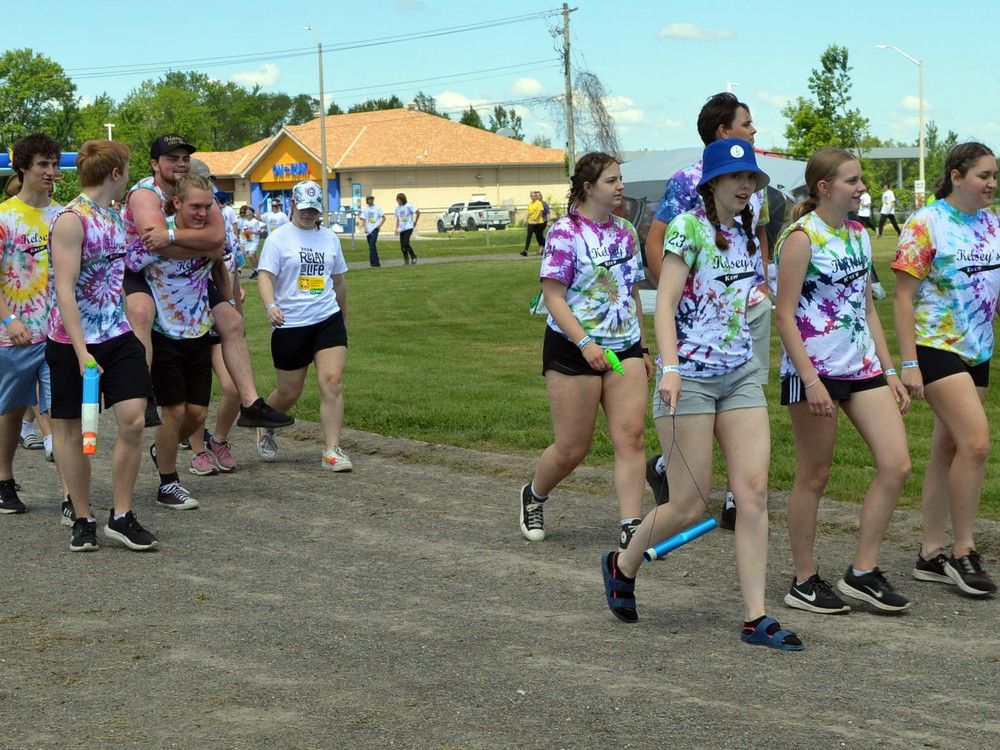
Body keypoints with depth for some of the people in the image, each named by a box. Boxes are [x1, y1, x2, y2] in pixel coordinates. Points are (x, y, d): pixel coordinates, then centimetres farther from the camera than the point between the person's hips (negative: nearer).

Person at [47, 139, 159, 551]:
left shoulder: (113, 216, 11)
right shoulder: (71, 219, -14)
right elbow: (65, 290, -20)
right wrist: (82, 352, -24)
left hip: (118, 335, 7)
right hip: (74, 339, -7)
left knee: (133, 421, -4)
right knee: (73, 428, 5)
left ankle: (121, 517, 6)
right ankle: (82, 519, 17)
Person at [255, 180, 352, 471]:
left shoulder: (330, 238, 12)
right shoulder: (278, 238, -2)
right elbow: (266, 276, -11)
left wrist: (344, 317, 26)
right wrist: (270, 306, -29)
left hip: (328, 320, 3)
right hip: (290, 324, -3)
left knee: (333, 383, -12)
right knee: (289, 393, 6)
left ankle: (333, 451, -10)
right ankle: (266, 428, 37)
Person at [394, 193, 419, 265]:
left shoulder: (408, 206, -7)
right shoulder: (397, 207, 11)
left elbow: (418, 212, -6)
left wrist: (415, 222, -2)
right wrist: (396, 228, 10)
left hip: (408, 227, -6)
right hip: (401, 229, 6)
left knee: (406, 243, -19)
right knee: (402, 246, 2)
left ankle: (413, 256, -2)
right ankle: (406, 260, 14)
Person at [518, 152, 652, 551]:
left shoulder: (625, 231, 10)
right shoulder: (565, 232, -10)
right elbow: (554, 298, -14)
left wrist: (643, 348, 17)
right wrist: (586, 344, -25)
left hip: (624, 347, 5)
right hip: (574, 349, -5)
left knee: (631, 436, -8)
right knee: (572, 448, 2)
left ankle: (631, 529, -7)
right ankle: (533, 495, 32)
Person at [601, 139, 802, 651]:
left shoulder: (745, 233, 13)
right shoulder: (689, 228, -8)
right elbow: (665, 305, -15)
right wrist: (670, 368, -25)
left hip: (742, 376, 7)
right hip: (691, 376, -7)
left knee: (754, 492, -3)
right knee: (690, 506, -3)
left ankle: (755, 618, 1)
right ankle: (622, 566, 24)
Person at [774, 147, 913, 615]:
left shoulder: (858, 235, 12)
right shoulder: (801, 238, -11)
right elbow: (784, 315, -14)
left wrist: (889, 370, 13)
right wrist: (810, 380, -20)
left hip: (862, 367, 7)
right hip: (814, 370, -7)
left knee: (896, 464, -1)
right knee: (814, 476, 2)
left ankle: (862, 572, 9)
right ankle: (805, 582, 15)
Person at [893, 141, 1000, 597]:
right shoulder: (926, 225, -10)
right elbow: (902, 296, -11)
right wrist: (908, 363, -16)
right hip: (936, 349, -7)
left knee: (948, 450, 10)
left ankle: (931, 555, 17)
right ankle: (963, 552, -4)